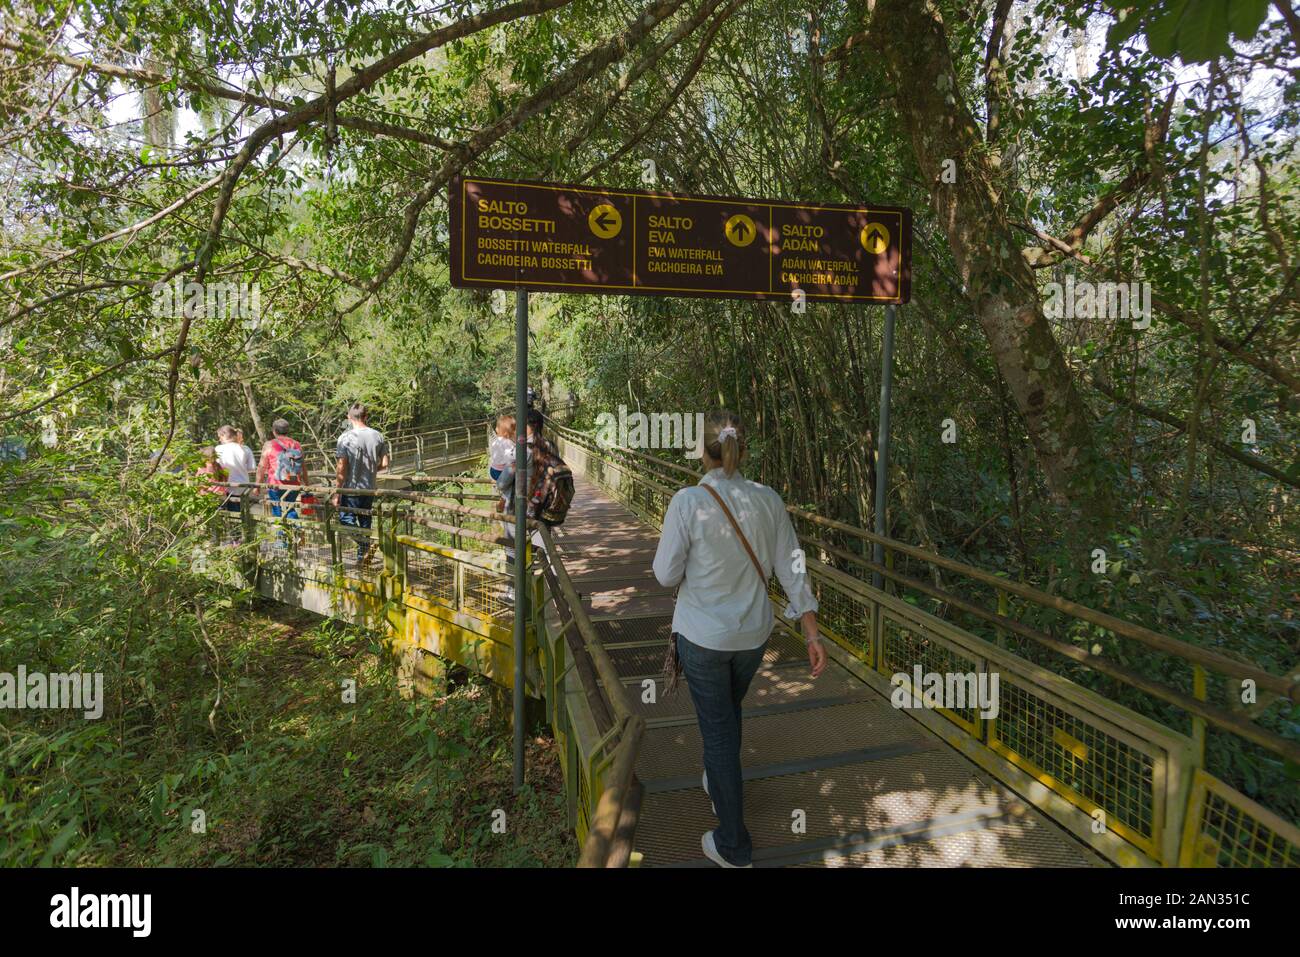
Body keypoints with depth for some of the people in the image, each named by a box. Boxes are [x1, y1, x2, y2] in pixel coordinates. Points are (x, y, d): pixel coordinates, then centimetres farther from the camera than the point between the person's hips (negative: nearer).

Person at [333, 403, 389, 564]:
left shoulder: (346, 438, -13)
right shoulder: (378, 436, -1)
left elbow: (341, 468, -13)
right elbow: (384, 464, 2)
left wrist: (337, 492, -6)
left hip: (351, 488, -5)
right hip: (370, 489, 5)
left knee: (346, 518, 7)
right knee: (365, 521, 15)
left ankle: (367, 543, -16)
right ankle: (362, 558, 21)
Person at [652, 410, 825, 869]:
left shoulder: (688, 501, -20)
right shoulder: (768, 500, -7)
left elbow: (666, 574, -14)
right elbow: (791, 569, -4)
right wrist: (812, 633, 1)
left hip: (702, 635, -4)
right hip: (753, 633, 5)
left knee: (717, 727, 11)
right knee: (729, 711, 29)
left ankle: (733, 845, 24)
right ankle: (719, 785, 52)